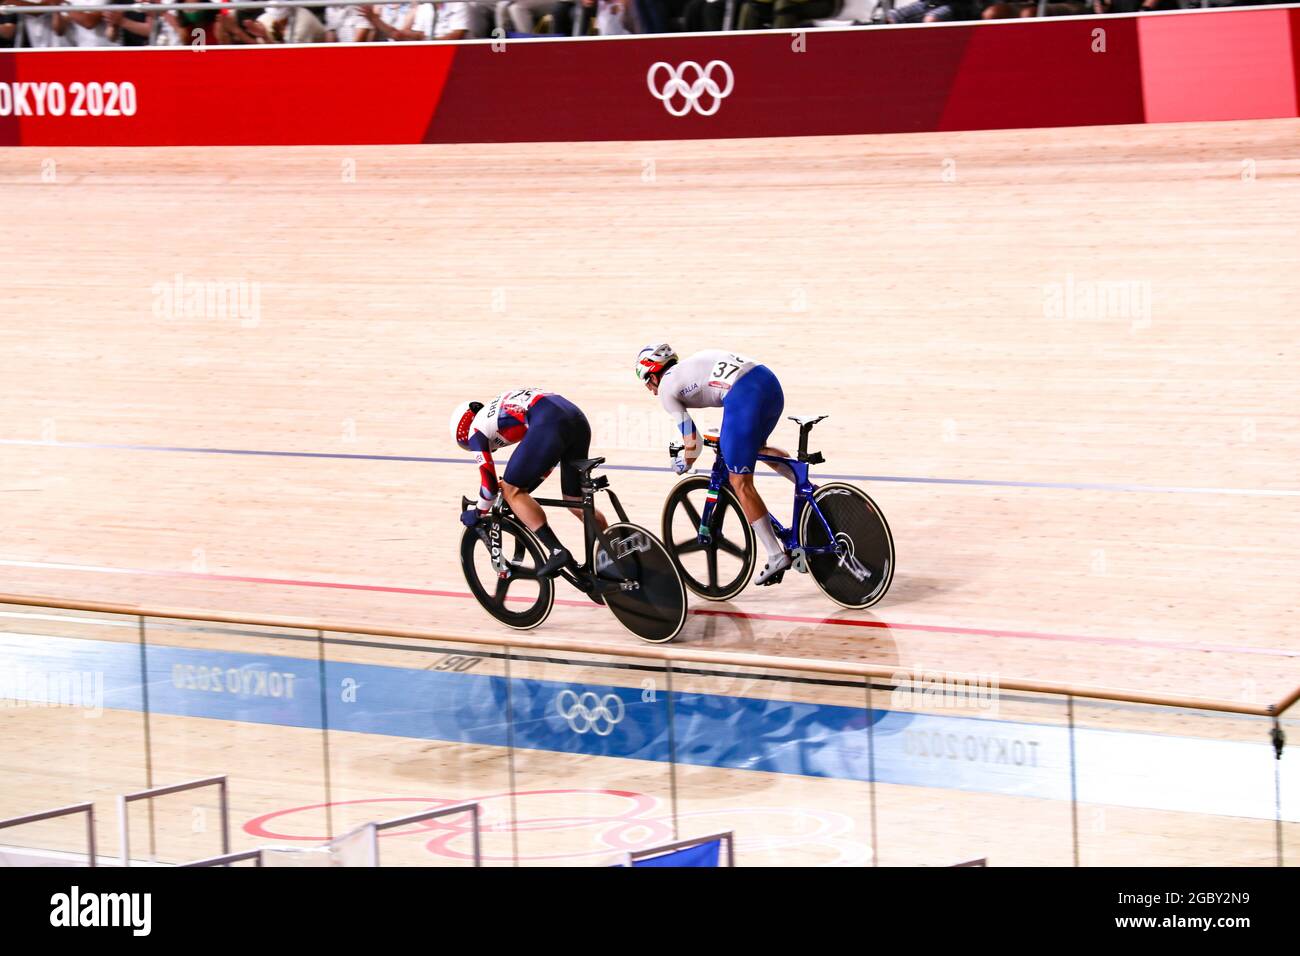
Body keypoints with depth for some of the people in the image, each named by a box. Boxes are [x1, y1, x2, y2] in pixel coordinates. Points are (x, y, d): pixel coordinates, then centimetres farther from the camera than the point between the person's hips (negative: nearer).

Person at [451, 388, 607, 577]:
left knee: (511, 490, 5)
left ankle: (557, 552, -7)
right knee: (576, 503, 19)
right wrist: (522, 493, 48)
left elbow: (489, 480, 14)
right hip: (578, 419, 8)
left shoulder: (476, 429, 17)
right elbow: (543, 462, 41)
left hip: (549, 426, -8)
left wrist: (478, 513, 29)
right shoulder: (506, 408, 38)